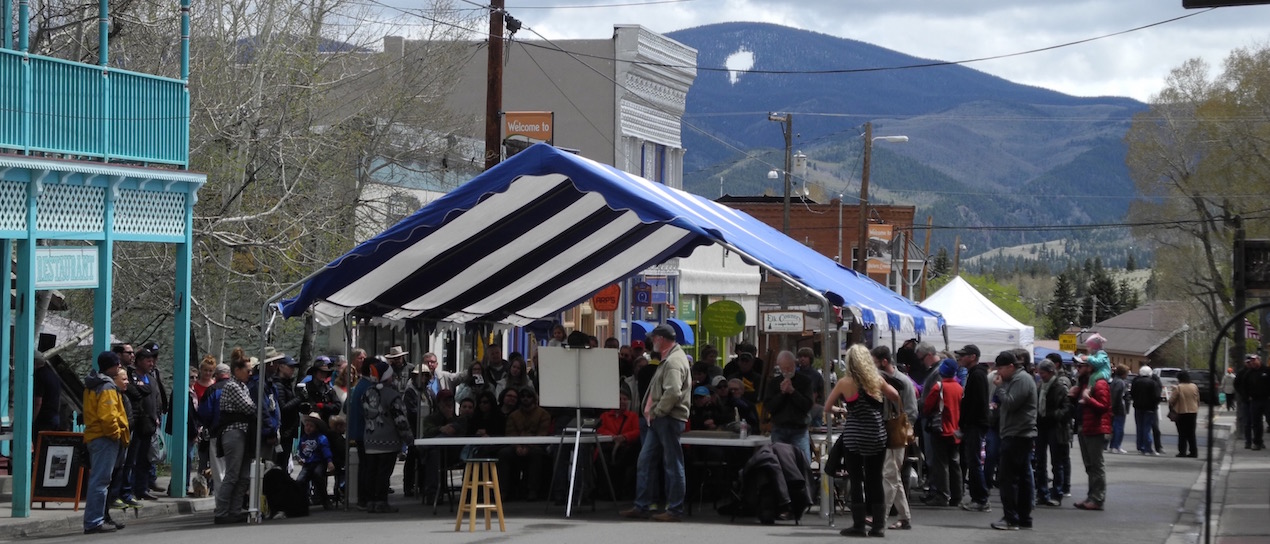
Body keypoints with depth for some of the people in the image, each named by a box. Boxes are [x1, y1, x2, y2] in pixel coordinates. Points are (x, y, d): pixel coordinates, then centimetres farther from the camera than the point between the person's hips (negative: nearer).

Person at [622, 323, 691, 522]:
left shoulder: (674, 361, -15)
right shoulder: (669, 359, 18)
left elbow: (673, 393, -26)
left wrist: (657, 412, -16)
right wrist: (652, 412, 14)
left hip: (669, 419, -11)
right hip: (659, 419, 11)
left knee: (672, 465, -3)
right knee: (644, 462, 10)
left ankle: (675, 510, 2)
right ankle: (641, 507, 14)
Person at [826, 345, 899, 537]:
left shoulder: (845, 383, -5)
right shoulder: (877, 381, 1)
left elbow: (828, 405, 5)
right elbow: (896, 397, 10)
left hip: (854, 436, -3)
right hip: (877, 435, 3)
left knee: (856, 480, 2)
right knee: (875, 480, 8)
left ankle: (859, 525, 1)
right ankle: (879, 525, 9)